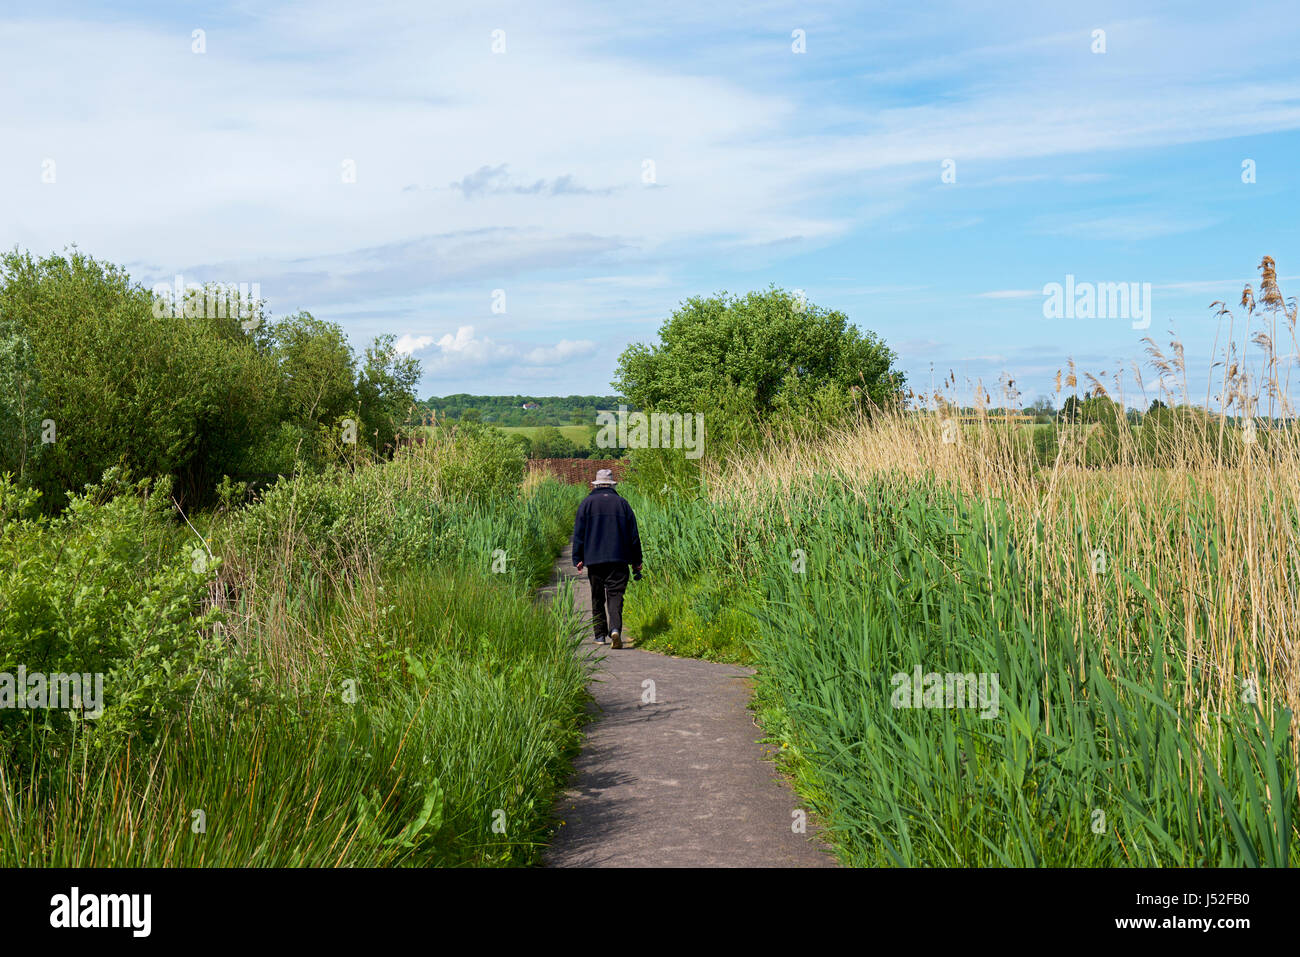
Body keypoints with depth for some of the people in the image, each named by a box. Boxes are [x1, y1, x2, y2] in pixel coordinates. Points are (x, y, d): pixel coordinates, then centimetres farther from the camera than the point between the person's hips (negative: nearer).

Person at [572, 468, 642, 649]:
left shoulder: (587, 503, 3)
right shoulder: (622, 503, 6)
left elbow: (579, 533, 1)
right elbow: (633, 534, 8)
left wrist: (578, 558, 4)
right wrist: (636, 560, 14)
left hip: (594, 559, 0)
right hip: (618, 559, 0)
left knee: (597, 598, 11)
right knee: (615, 596, -4)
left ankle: (600, 635, 15)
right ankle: (615, 629, -25)